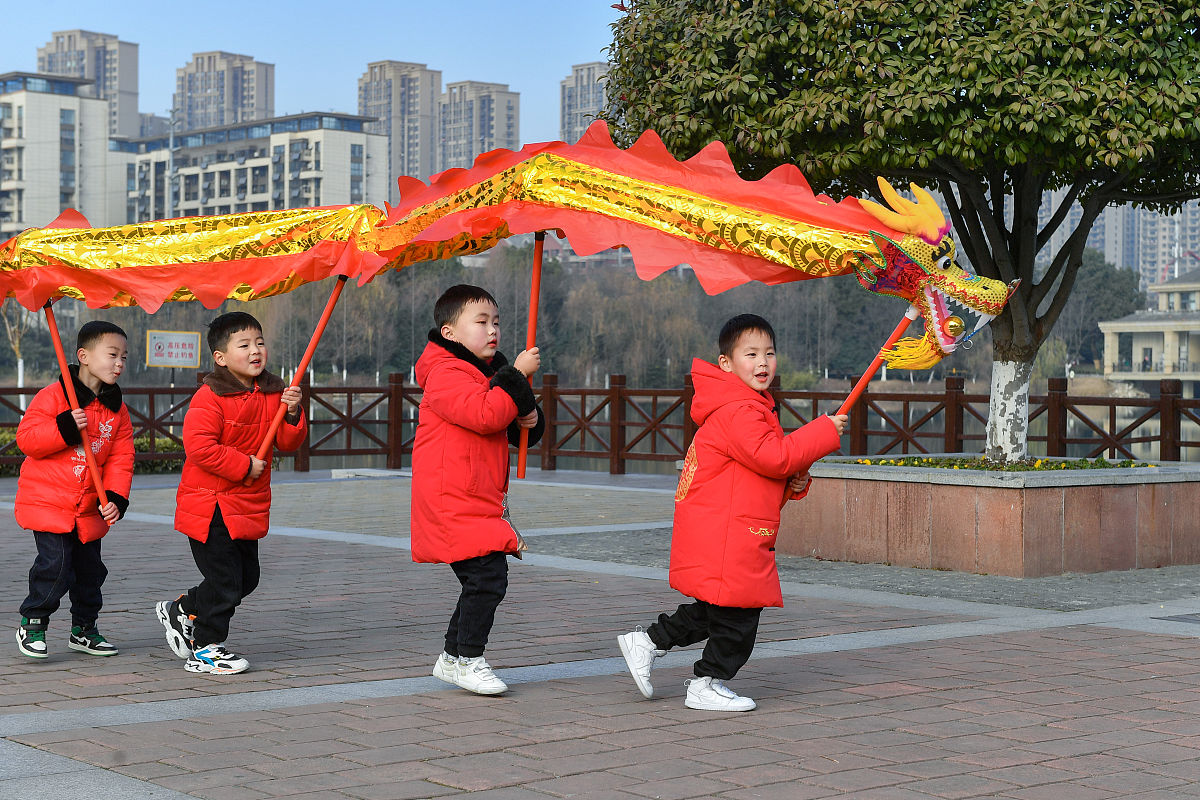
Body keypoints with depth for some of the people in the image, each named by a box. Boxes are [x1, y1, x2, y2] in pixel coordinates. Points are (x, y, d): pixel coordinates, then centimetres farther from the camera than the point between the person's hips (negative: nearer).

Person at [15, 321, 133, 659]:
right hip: (47, 501, -6)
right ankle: (32, 623, 8)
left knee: (90, 568, 12)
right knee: (55, 565, -12)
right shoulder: (53, 396, -11)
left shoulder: (117, 409, 5)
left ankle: (84, 629, 29)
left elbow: (121, 458, 3)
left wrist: (116, 498, -9)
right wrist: (64, 429, -27)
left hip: (89, 509, 6)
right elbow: (26, 437, -15)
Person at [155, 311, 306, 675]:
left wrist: (292, 414, -13)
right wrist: (245, 465, -22)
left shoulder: (273, 393, 6)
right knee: (224, 579, -6)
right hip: (211, 506, -8)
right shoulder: (210, 398, -16)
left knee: (246, 578, 14)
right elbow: (199, 446, -24)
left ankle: (180, 610, 32)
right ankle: (205, 649, 9)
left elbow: (289, 442, 7)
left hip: (248, 506, 8)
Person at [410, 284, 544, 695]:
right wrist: (518, 375, -20)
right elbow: (484, 415, -27)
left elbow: (511, 429, 27)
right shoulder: (445, 374, -12)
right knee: (487, 575, -15)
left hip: (483, 500, 10)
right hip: (452, 502, -10)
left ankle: (452, 658, 24)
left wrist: (530, 420, 5)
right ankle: (466, 660, -4)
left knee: (483, 580, 12)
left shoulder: (490, 371, 19)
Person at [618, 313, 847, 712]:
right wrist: (824, 431, -17)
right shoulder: (737, 410, -17)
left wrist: (793, 483, 4)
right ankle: (707, 686, 10)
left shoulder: (754, 408, 19)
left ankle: (648, 641, 26)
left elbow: (769, 472, 25)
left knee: (715, 610, 17)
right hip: (724, 538, -11)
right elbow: (773, 457, -25)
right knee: (737, 612, -2)